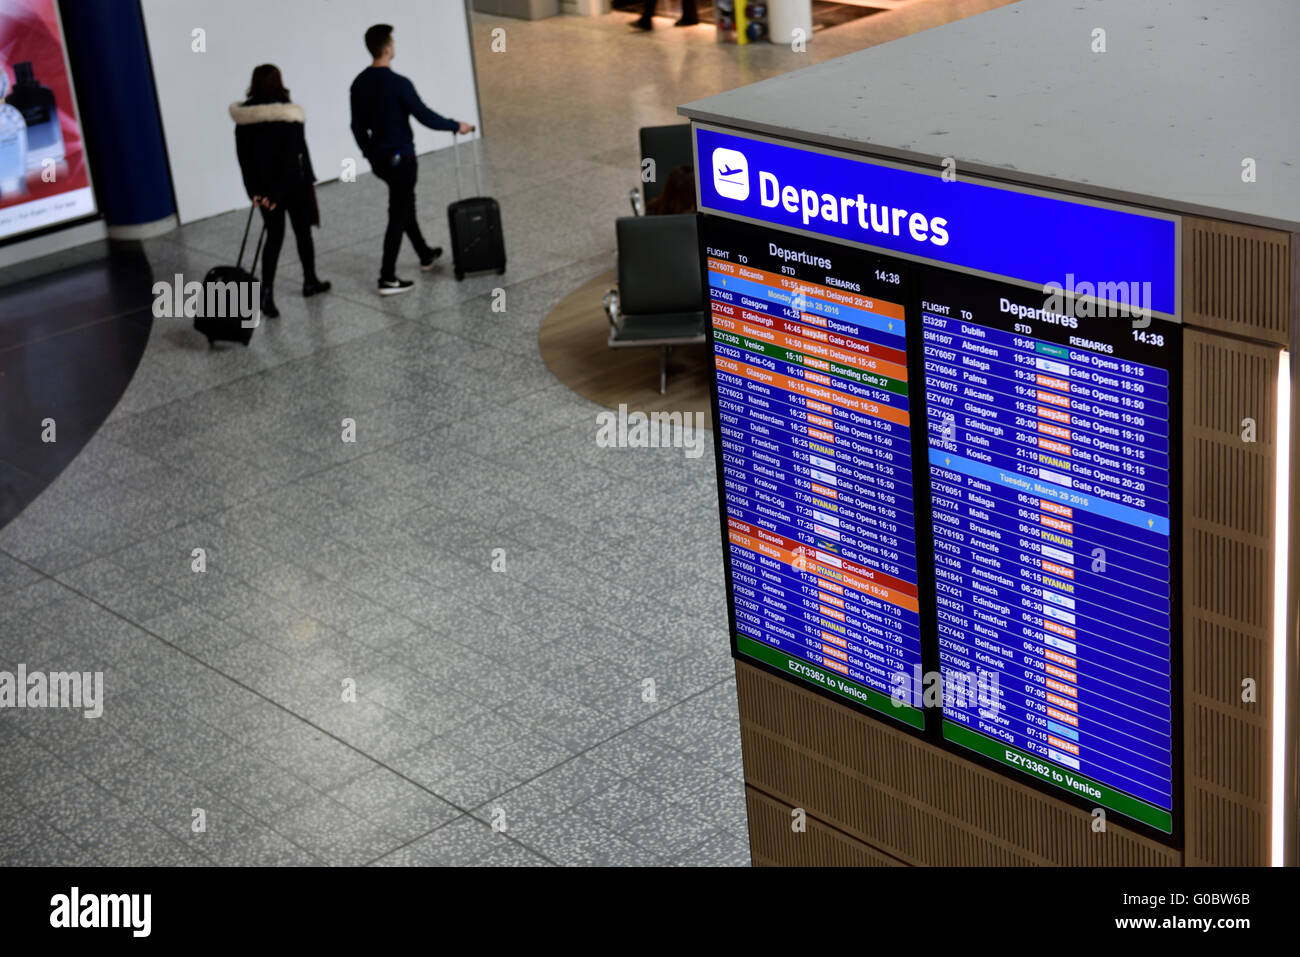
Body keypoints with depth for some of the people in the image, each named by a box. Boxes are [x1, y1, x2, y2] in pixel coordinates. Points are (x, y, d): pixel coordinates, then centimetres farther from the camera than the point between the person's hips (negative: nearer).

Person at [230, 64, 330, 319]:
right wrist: (279, 192, -16)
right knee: (302, 232, 16)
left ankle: (267, 292, -5)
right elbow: (293, 155, -19)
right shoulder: (290, 115, -15)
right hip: (294, 184, -3)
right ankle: (310, 282, 32)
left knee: (274, 236, 9)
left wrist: (254, 190, -1)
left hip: (264, 188, 3)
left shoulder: (244, 117, -3)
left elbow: (243, 156, -3)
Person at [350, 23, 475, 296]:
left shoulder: (359, 84, 1)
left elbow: (357, 126, 9)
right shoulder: (398, 84, -22)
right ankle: (387, 278, -3)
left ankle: (425, 255, 41)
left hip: (378, 158, 8)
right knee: (398, 215, -2)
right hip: (400, 158, -8)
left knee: (405, 203, 25)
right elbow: (426, 117, -19)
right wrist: (456, 126, -4)